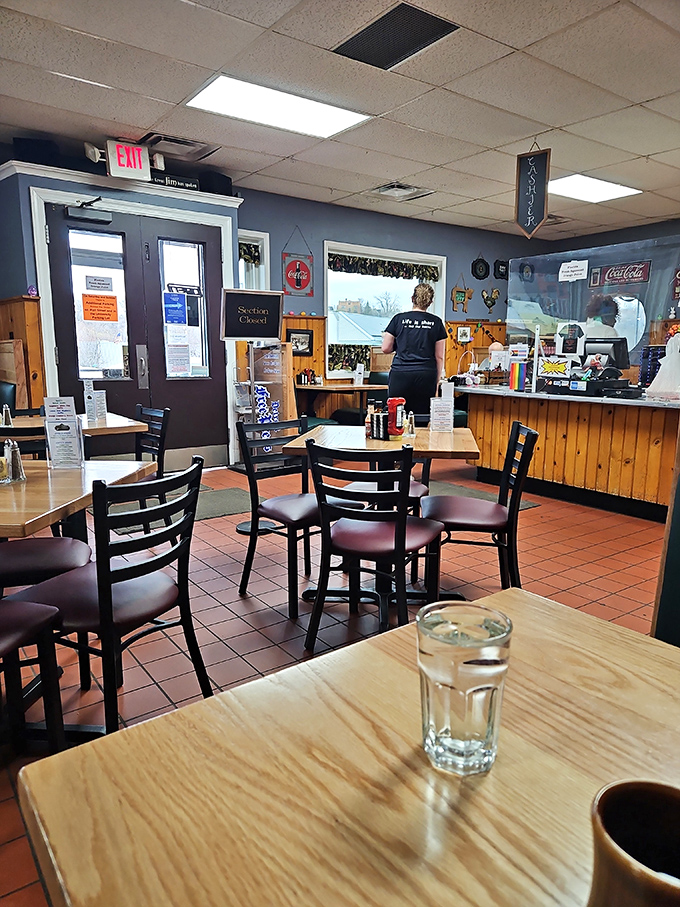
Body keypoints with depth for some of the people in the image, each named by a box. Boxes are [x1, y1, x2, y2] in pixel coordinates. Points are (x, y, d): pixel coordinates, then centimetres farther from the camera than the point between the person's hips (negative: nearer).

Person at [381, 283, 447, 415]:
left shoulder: (399, 319, 3)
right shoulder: (436, 322, 5)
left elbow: (385, 348, 6)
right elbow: (439, 357, 6)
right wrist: (436, 381, 13)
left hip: (400, 376, 0)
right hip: (426, 376, 1)